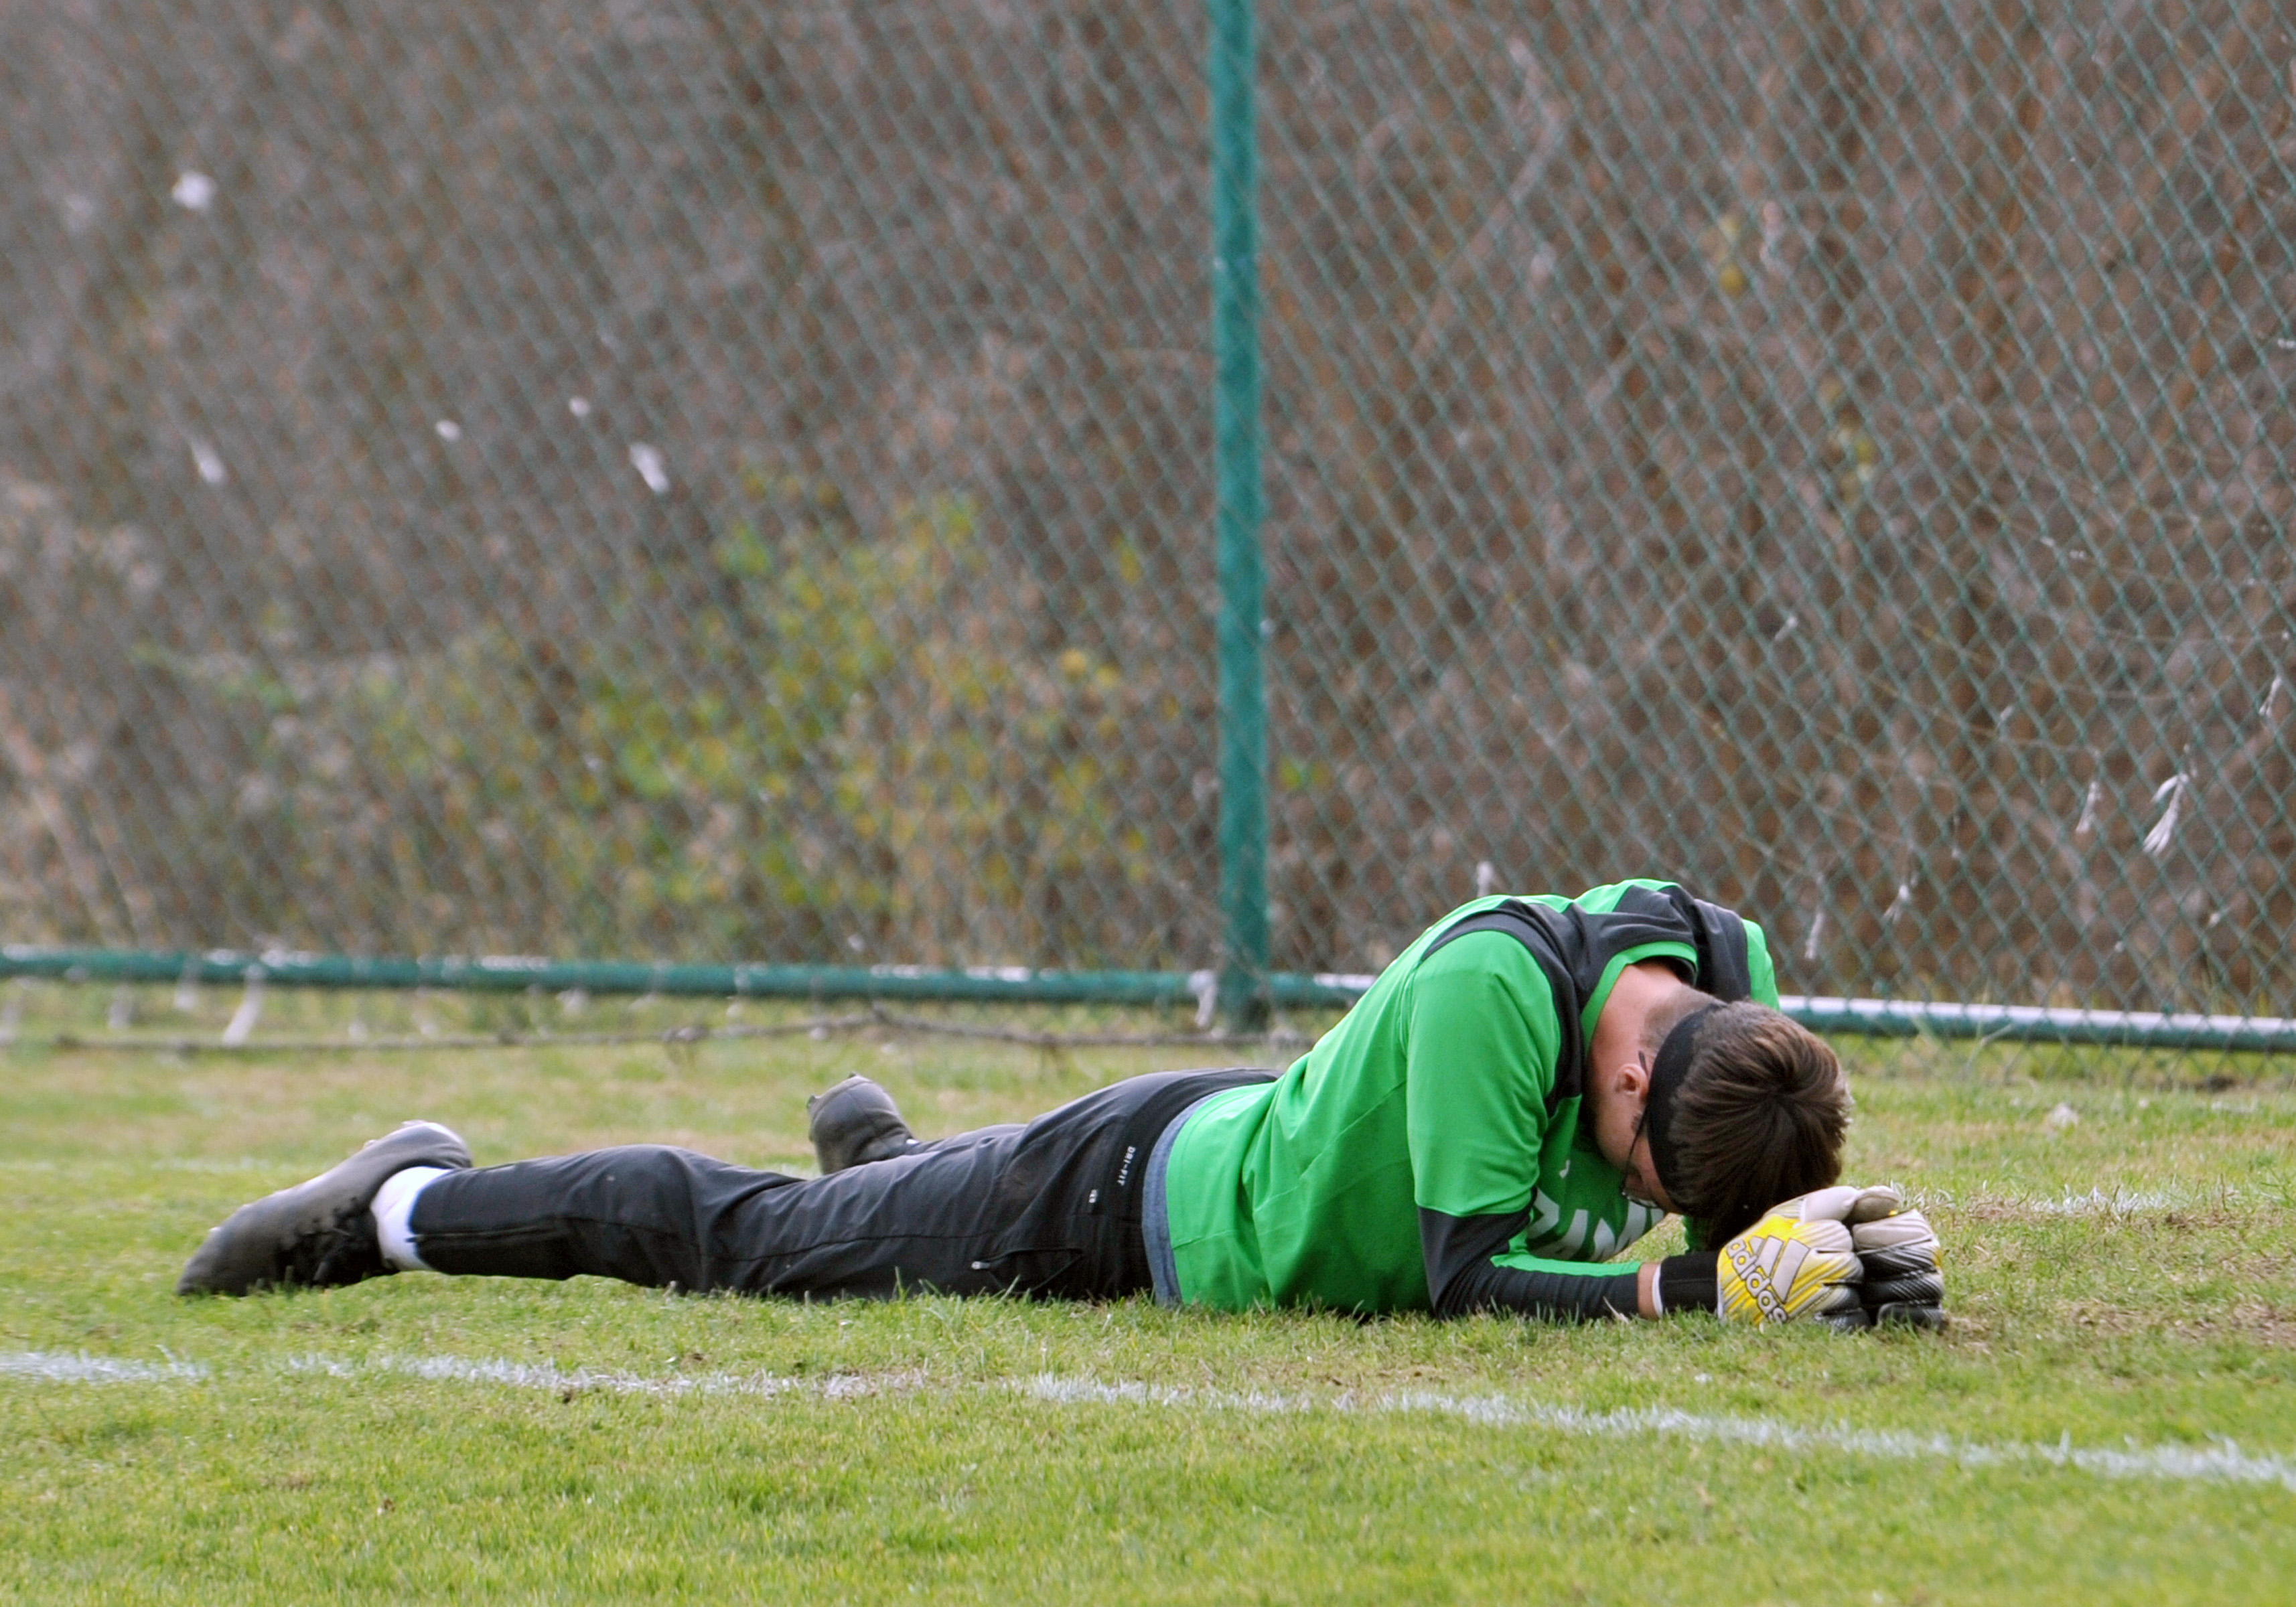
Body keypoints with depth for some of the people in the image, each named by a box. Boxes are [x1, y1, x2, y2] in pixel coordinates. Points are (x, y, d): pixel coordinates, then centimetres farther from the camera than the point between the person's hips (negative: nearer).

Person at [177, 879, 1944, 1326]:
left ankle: (880, 1139, 71)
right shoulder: (1494, 983, -42)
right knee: (751, 1239, 14)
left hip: (1262, 1140, 6)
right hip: (1138, 1197, -6)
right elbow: (1466, 1264, -41)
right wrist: (1697, 1280, -49)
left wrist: (1843, 1266, -28)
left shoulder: (1734, 978, -21)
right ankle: (412, 1200, 35)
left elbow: (1747, 1214, -7)